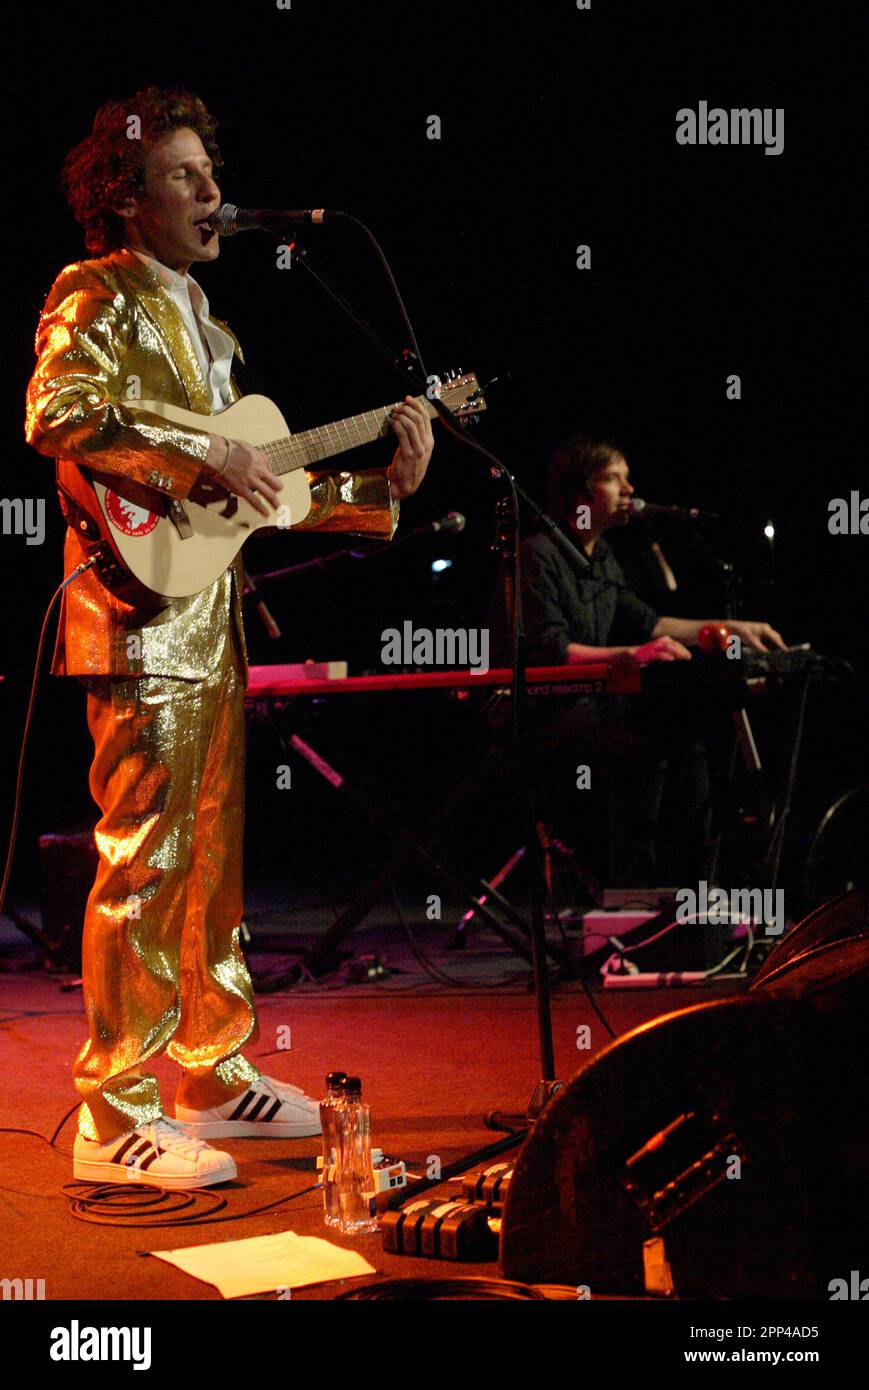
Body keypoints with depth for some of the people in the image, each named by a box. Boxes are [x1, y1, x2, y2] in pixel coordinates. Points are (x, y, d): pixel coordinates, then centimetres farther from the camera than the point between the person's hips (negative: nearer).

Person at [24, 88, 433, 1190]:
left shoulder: (204, 324, 22)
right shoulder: (98, 295, -3)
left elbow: (259, 491, 21)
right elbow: (57, 413, -22)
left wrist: (384, 487, 11)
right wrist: (202, 457, -21)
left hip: (214, 624, 9)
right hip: (143, 616, -9)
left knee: (214, 858, 14)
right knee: (146, 861, -9)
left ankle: (215, 1071, 25)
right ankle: (114, 1117, -4)